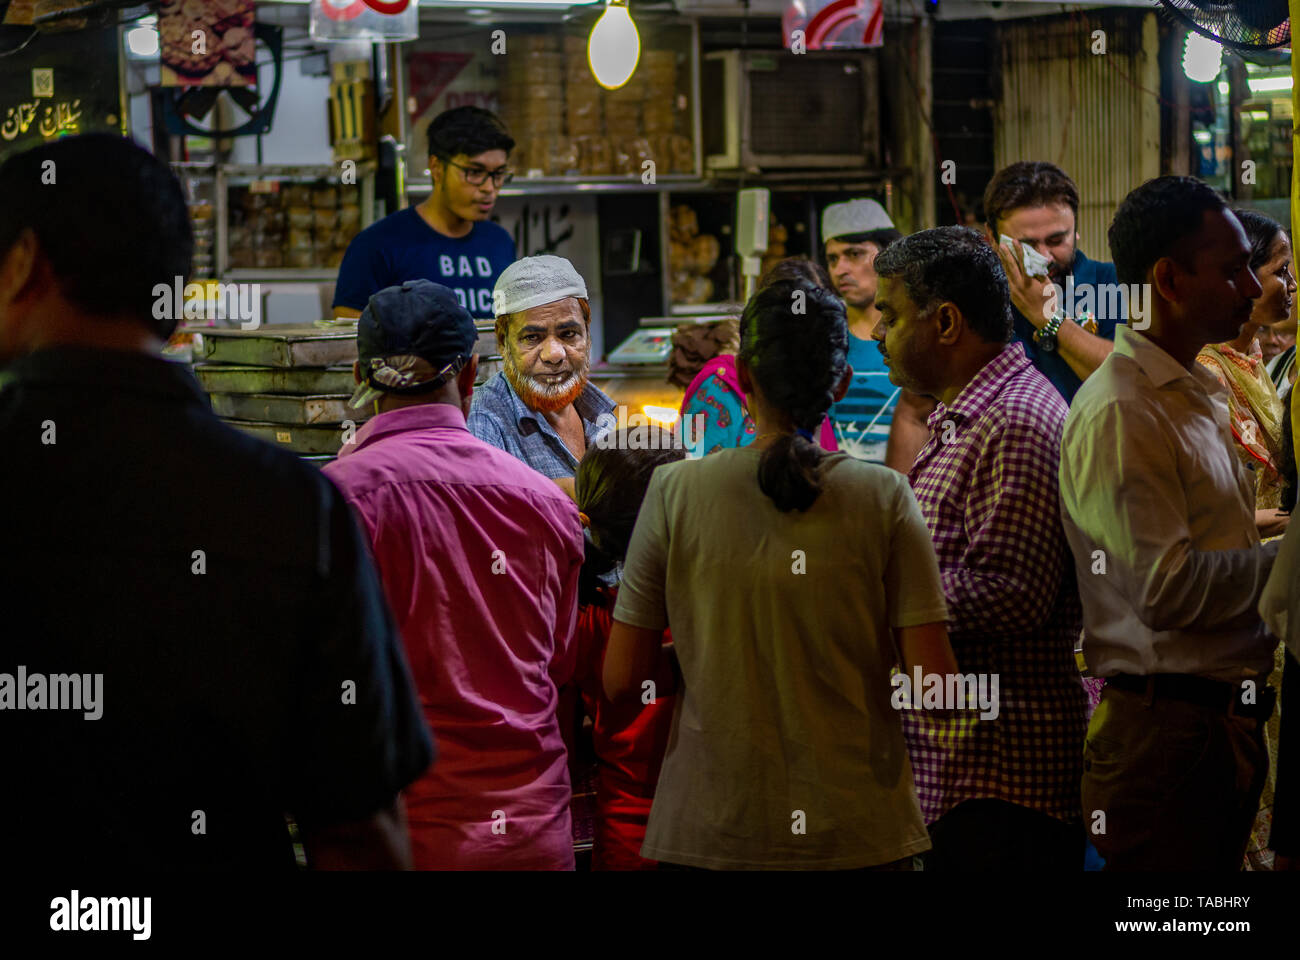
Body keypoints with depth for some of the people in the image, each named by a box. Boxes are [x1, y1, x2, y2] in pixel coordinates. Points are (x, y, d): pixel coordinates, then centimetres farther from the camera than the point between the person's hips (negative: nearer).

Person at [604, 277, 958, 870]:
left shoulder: (675, 492, -3)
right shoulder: (884, 498, -5)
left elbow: (621, 678, -2)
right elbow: (934, 683, -9)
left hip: (711, 832, 1)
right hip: (857, 831, 0)